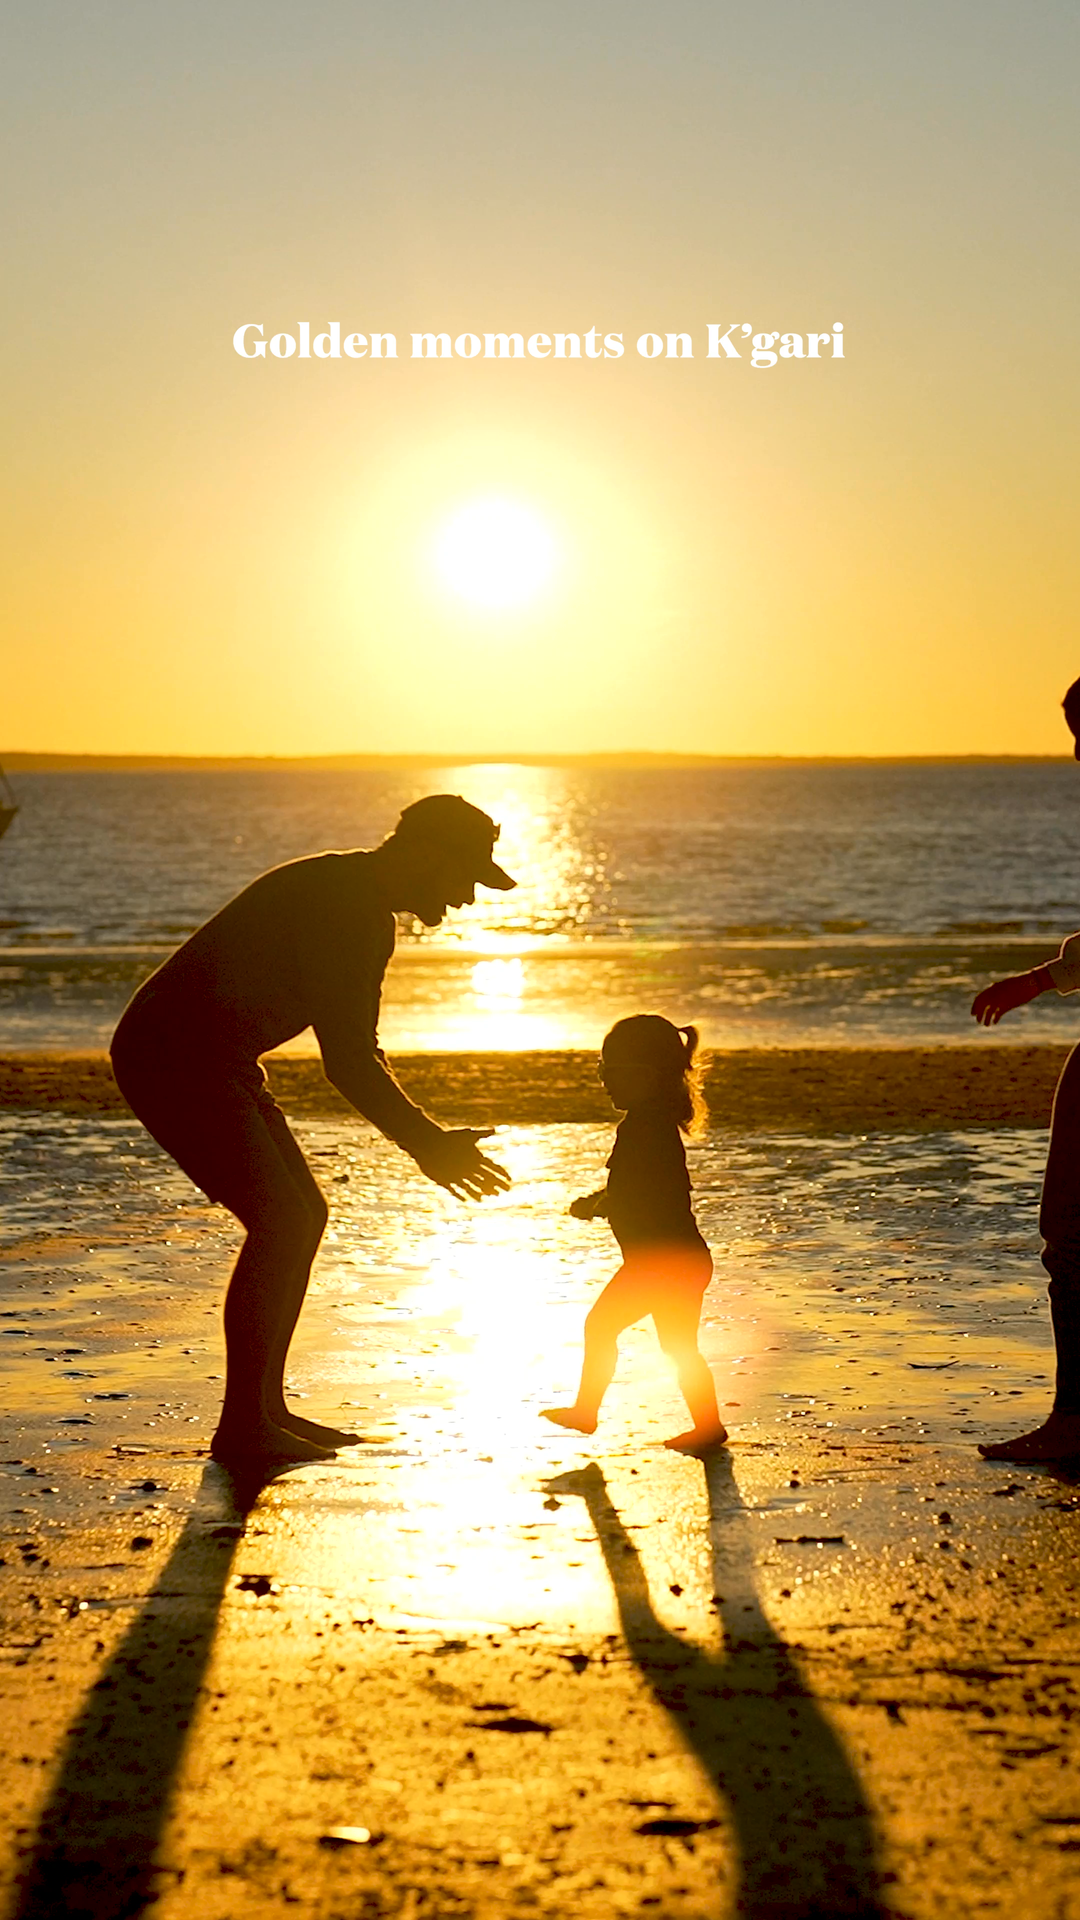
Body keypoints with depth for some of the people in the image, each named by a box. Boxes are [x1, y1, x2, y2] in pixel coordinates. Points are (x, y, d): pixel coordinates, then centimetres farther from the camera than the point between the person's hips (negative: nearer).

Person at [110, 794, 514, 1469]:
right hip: (169, 1059, -11)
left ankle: (266, 1407, 17)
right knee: (281, 1221, -16)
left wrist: (426, 1138, 8)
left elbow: (358, 1052, 18)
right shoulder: (335, 903, -22)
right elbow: (347, 1062, -25)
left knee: (303, 1215, 11)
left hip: (218, 1063, 11)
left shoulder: (369, 916, 12)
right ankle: (242, 1427, -9)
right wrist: (428, 1142, -18)